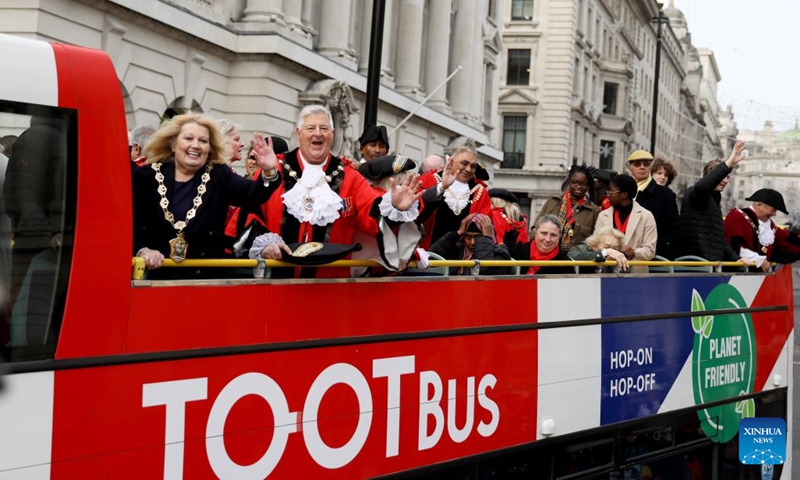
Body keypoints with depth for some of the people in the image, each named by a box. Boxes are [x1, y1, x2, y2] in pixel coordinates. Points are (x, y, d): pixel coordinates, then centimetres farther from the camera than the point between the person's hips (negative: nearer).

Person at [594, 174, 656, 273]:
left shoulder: (646, 216, 0)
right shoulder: (603, 215, 9)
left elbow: (649, 251, -3)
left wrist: (633, 253, -23)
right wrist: (619, 250, -18)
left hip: (636, 273, -2)